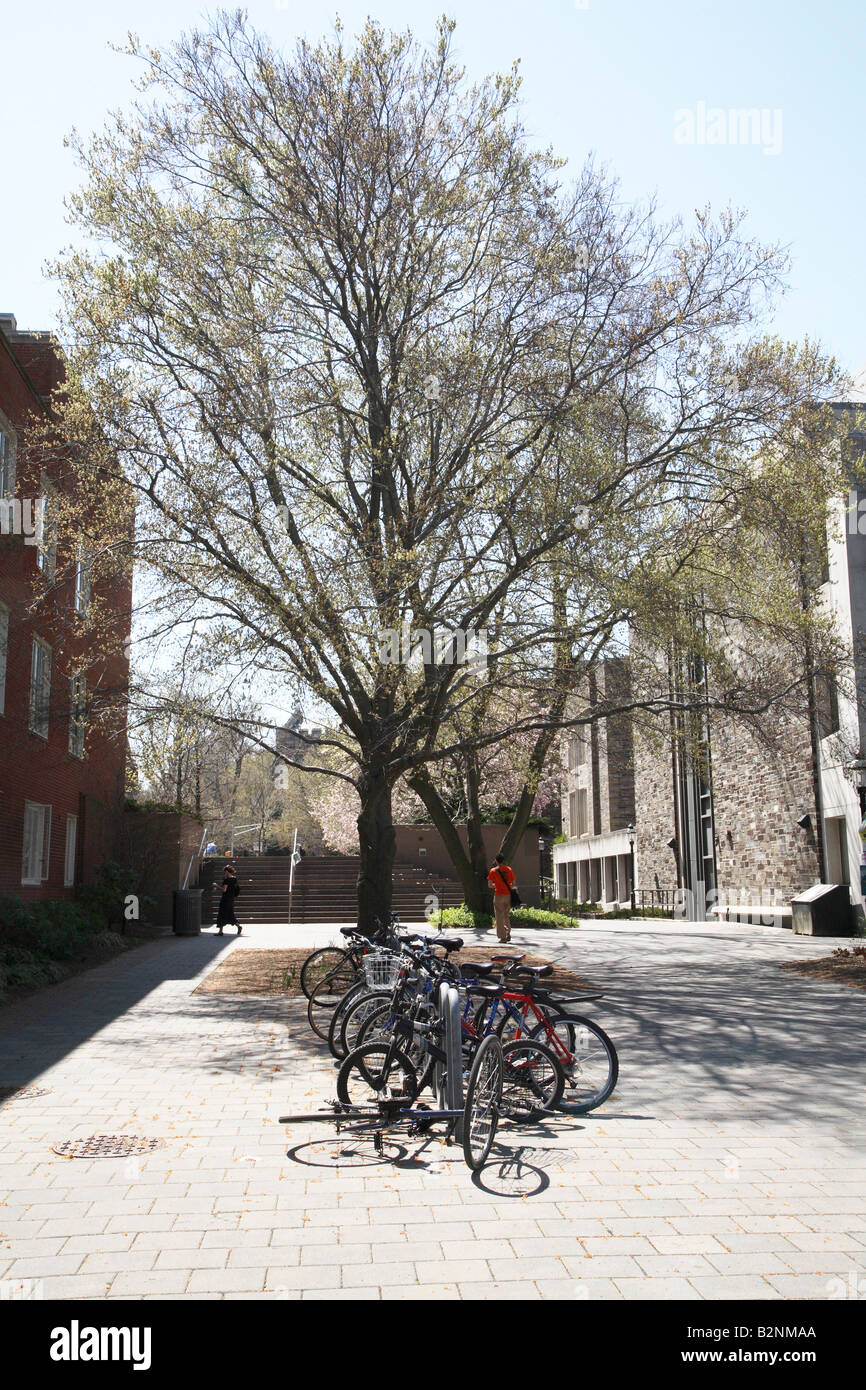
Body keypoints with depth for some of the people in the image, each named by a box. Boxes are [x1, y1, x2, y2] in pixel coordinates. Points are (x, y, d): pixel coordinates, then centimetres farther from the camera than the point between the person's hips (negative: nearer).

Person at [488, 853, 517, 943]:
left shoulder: (493, 870, -3)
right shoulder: (509, 869, 6)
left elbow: (490, 884, -3)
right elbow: (514, 883, 6)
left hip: (499, 895, -4)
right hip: (508, 895, 4)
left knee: (500, 916, 1)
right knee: (507, 915, 16)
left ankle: (502, 937, -2)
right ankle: (508, 934, 6)